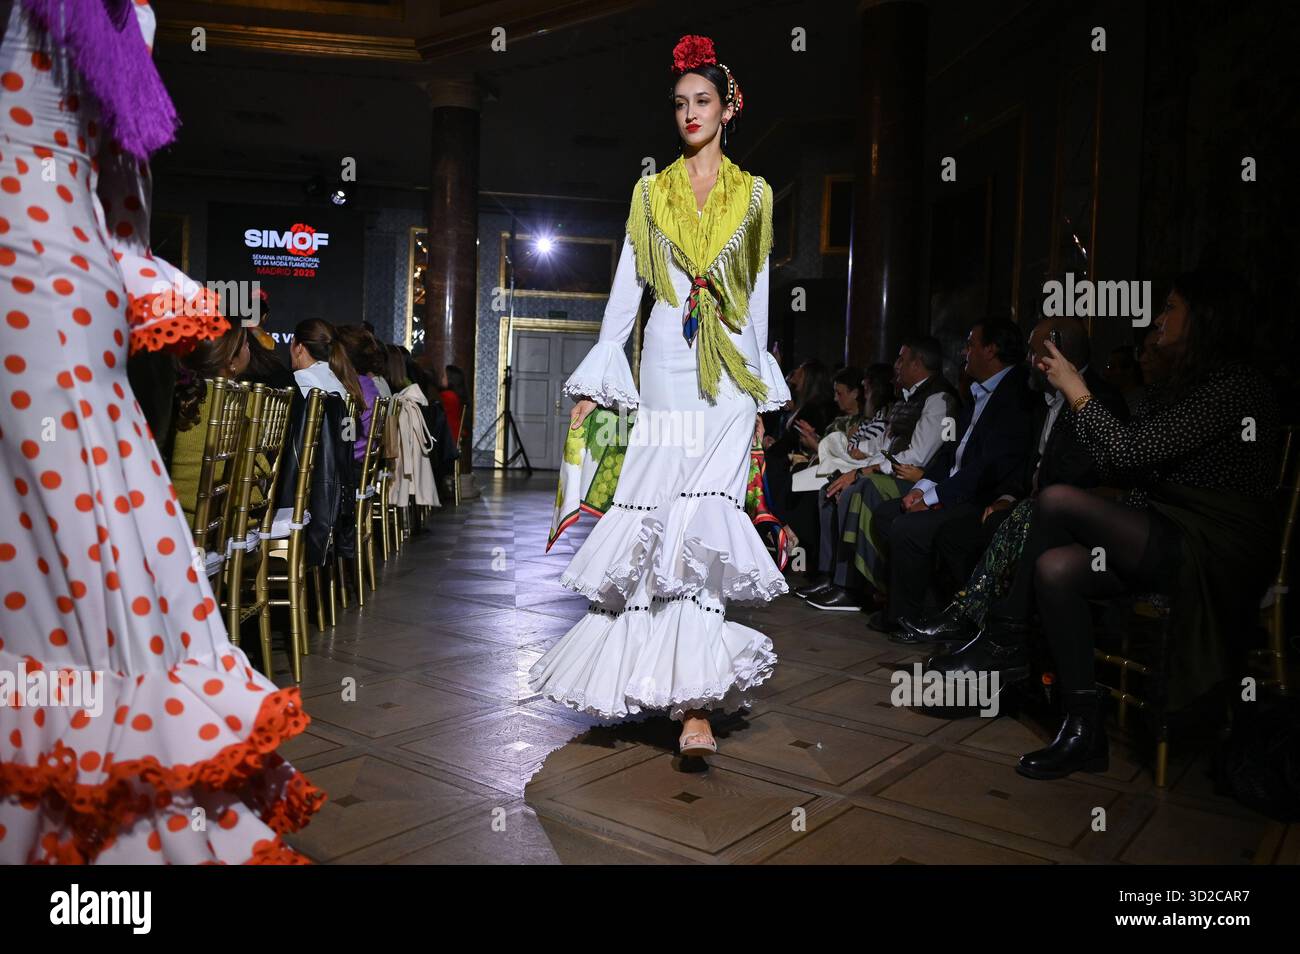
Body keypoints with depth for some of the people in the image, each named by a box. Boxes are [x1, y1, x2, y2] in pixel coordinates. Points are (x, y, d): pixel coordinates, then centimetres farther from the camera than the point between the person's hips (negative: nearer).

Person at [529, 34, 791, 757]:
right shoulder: (651, 193, 13)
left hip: (728, 378, -1)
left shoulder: (754, 194, 13)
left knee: (703, 520, -13)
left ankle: (694, 700, -14)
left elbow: (758, 298, 14)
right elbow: (625, 292, 9)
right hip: (665, 369, 1)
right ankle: (691, 689, 9)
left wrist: (762, 397, 10)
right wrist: (594, 387, 3)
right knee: (658, 518, -5)